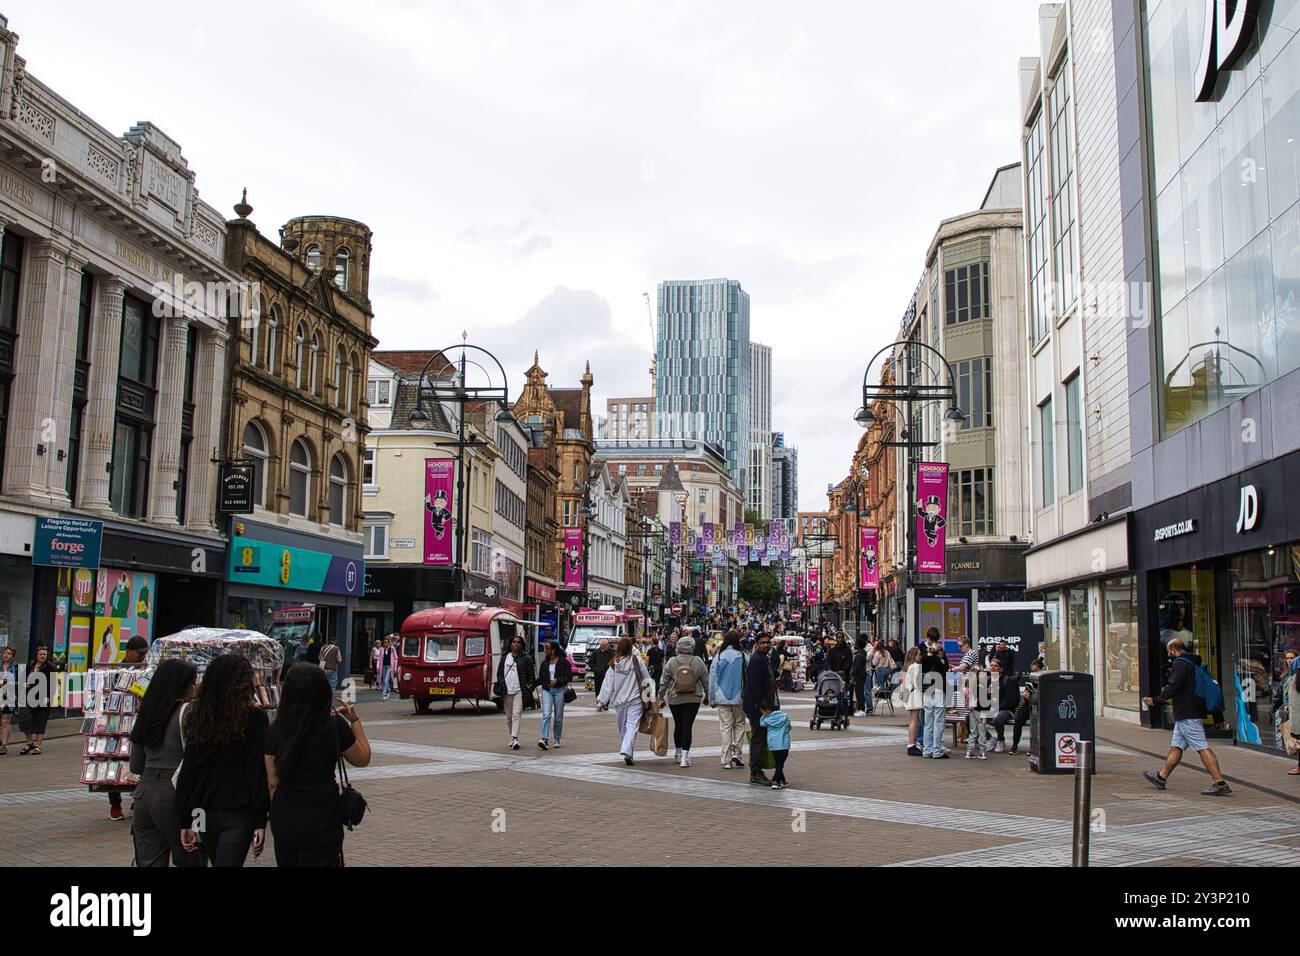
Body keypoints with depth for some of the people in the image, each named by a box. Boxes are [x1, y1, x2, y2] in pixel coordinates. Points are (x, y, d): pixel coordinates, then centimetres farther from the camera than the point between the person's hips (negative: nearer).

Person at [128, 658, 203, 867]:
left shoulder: (147, 713, 11)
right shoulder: (188, 712, -12)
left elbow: (135, 766, 17)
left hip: (144, 794, 7)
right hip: (173, 797, -7)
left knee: (149, 862, 10)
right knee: (189, 861, 5)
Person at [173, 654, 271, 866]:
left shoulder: (197, 717, 4)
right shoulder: (254, 718, -8)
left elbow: (187, 772, 5)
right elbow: (259, 773, -9)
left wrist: (184, 821, 10)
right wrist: (260, 821, -6)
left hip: (204, 811, 5)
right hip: (238, 813, -5)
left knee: (219, 861, 22)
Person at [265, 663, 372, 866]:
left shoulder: (277, 729, 0)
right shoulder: (334, 725, -11)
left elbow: (272, 782, 4)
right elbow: (363, 758, 5)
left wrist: (278, 813, 17)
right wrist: (355, 720, 13)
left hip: (283, 819, 4)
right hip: (321, 818, -4)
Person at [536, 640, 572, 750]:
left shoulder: (563, 662, -2)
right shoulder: (544, 663, 11)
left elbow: (569, 677, -6)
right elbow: (540, 678, 15)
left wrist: (557, 680, -19)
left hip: (559, 690, -2)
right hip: (546, 690, 2)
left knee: (558, 716, 6)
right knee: (546, 714, -14)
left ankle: (557, 740, 18)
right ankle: (544, 739, -23)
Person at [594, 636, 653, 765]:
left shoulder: (614, 664, -2)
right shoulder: (636, 660, -6)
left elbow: (608, 684, -1)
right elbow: (646, 678, 1)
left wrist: (601, 701, 5)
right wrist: (650, 695, 13)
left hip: (619, 700, 2)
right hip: (635, 699, -2)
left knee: (622, 727, 17)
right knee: (632, 726, -5)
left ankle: (625, 751, 26)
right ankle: (627, 752, -21)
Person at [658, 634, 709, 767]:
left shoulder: (671, 662, -4)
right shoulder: (698, 661, -5)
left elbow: (664, 681, -1)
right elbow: (706, 680, 2)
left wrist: (661, 695, 9)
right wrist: (707, 696, 14)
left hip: (675, 699, 1)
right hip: (693, 699, -1)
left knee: (678, 725, 16)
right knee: (687, 726, -2)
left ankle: (678, 753, 31)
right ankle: (685, 756, -8)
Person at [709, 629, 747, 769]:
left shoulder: (718, 657, -2)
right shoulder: (743, 656, -6)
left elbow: (712, 679, 1)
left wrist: (712, 699, 9)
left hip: (722, 698, 1)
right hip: (738, 698, -1)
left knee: (726, 727, 5)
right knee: (739, 724, 16)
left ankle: (726, 760, 5)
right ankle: (736, 751, 5)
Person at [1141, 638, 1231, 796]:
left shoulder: (1180, 663, -12)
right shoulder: (1193, 663, 17)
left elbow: (1173, 686, -19)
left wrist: (1155, 701, -12)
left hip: (1187, 715, -10)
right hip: (1195, 712, 10)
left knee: (1202, 749, -11)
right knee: (1176, 747, 16)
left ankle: (1220, 783, -14)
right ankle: (1161, 777, 25)